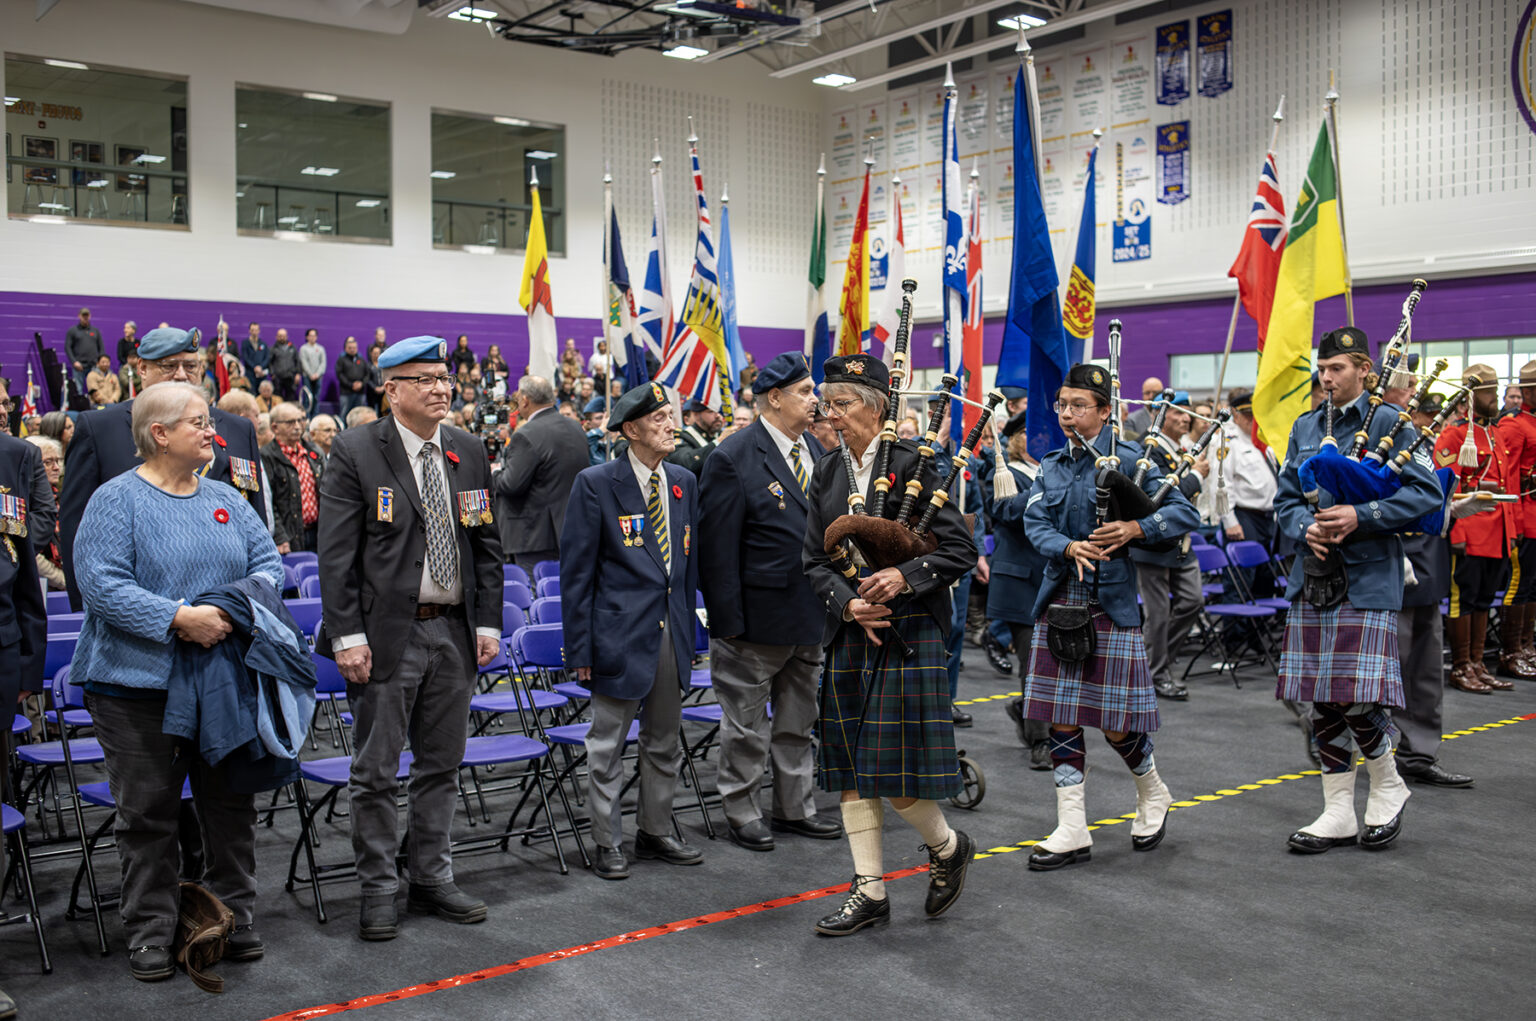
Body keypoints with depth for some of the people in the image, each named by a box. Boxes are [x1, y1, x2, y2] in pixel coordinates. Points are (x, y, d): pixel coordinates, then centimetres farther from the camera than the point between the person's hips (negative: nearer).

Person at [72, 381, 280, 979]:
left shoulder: (225, 499, 11)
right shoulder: (117, 499, -7)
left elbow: (268, 562, 9)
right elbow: (101, 584, -16)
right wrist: (178, 618, -24)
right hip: (140, 683, -5)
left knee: (231, 804, 10)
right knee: (148, 812, 4)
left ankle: (234, 917, 24)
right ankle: (151, 931, 17)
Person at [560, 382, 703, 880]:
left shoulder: (684, 482, 9)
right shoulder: (596, 484, -8)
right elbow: (576, 570, -7)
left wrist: (687, 624, 12)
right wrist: (579, 646, -9)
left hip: (671, 632, 6)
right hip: (620, 633, -5)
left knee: (664, 742, 15)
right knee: (607, 744, 4)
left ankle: (655, 832, 30)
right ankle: (608, 843, 17)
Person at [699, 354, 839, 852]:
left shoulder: (816, 451, 8)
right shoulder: (733, 457, -14)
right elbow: (717, 545, -15)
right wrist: (727, 619, -17)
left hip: (810, 618, 7)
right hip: (757, 619, -7)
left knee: (799, 720, 18)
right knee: (747, 726, 7)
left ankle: (795, 808, 32)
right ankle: (742, 814, 22)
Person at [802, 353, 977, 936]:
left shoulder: (913, 463, -7)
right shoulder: (826, 474, 9)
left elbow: (961, 550, -9)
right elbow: (814, 560, 7)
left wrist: (905, 576, -22)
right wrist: (847, 603, -10)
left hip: (908, 635, -6)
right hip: (848, 636, 6)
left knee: (895, 769, -4)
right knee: (850, 768, 8)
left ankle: (947, 846, 25)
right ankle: (870, 891, 19)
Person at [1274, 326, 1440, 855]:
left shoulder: (1389, 422, -2)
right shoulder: (1305, 427, 13)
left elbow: (1426, 492, -8)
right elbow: (1285, 499, 15)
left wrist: (1359, 516, -17)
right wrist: (1307, 529, -5)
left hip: (1367, 579, -5)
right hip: (1313, 577, 5)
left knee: (1358, 698, -9)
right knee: (1322, 702, 7)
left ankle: (1388, 787, 19)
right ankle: (1339, 813, 18)